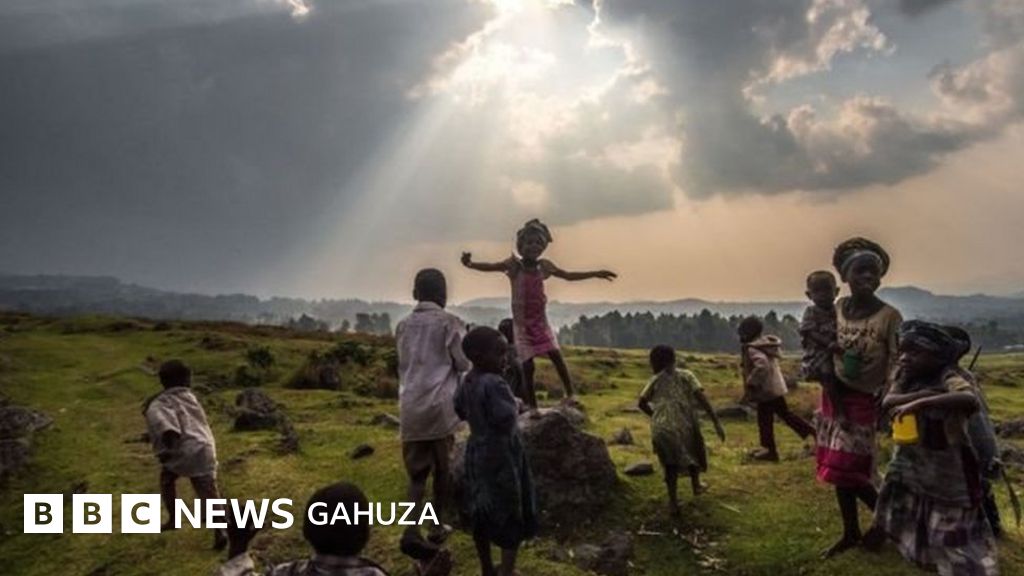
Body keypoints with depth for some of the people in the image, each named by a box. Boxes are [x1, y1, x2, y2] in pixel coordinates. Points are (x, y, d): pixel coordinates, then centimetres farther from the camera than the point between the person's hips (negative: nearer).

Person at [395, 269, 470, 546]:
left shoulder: (403, 325, 10)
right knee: (442, 468, 12)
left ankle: (412, 531, -6)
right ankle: (437, 527, 22)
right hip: (440, 406, -3)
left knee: (417, 472, 7)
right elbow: (464, 364, -3)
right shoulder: (449, 323, -5)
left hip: (410, 408, 3)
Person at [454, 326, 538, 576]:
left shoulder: (466, 382, 2)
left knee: (481, 513, 18)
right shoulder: (495, 384, -26)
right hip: (502, 455, -9)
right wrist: (515, 407, -10)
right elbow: (507, 422, -29)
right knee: (513, 516, 6)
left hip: (477, 452, 9)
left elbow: (460, 412, 15)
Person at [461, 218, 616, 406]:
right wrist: (470, 264, -40)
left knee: (556, 355, -6)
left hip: (540, 320, 3)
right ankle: (533, 405, 7)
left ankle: (570, 394, 6)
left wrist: (596, 274, 17)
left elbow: (569, 276, 15)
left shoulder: (544, 266, 2)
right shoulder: (514, 264, -9)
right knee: (527, 364, -3)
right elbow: (490, 266, -20)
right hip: (522, 323, -3)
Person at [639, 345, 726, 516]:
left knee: (670, 464, 17)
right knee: (693, 450, 28)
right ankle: (696, 485, 48)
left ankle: (673, 501, 10)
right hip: (685, 424, -1)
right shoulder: (685, 375, 7)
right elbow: (702, 399, -5)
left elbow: (642, 403, 9)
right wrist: (716, 422, -8)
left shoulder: (656, 380, 11)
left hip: (661, 428, 1)